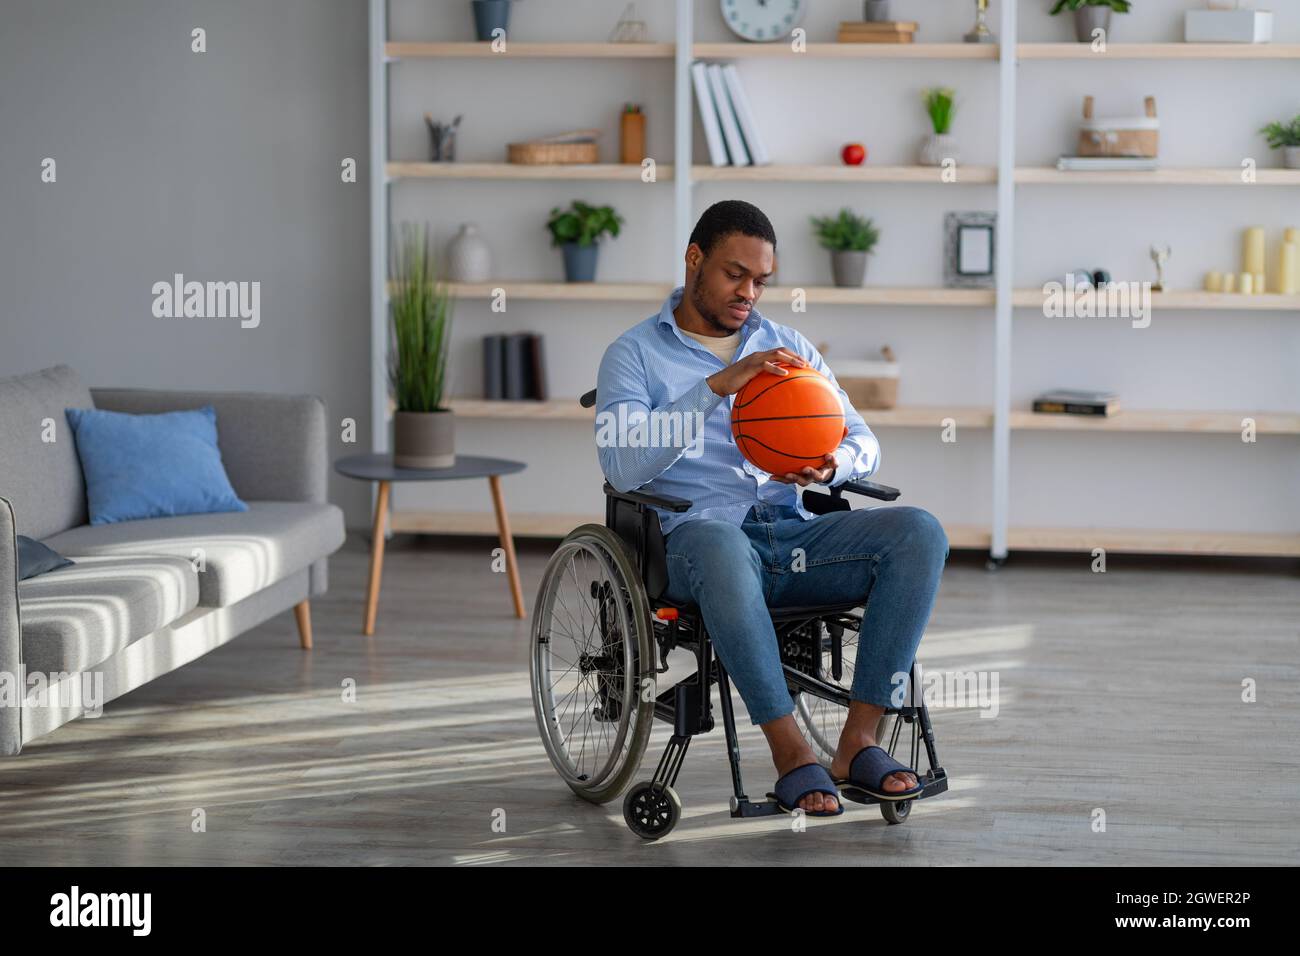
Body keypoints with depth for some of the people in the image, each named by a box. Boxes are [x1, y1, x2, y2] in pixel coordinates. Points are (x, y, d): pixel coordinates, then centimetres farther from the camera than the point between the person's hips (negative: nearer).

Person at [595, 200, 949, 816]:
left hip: (791, 534, 5)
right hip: (694, 533, -5)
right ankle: (790, 753, -34)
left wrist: (831, 465, -9)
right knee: (720, 542, -42)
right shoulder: (635, 354, 7)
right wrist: (717, 386, -18)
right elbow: (623, 468, -11)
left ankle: (859, 741, -23)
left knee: (920, 531, -23)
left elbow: (864, 445, 17)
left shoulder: (788, 348, 21)